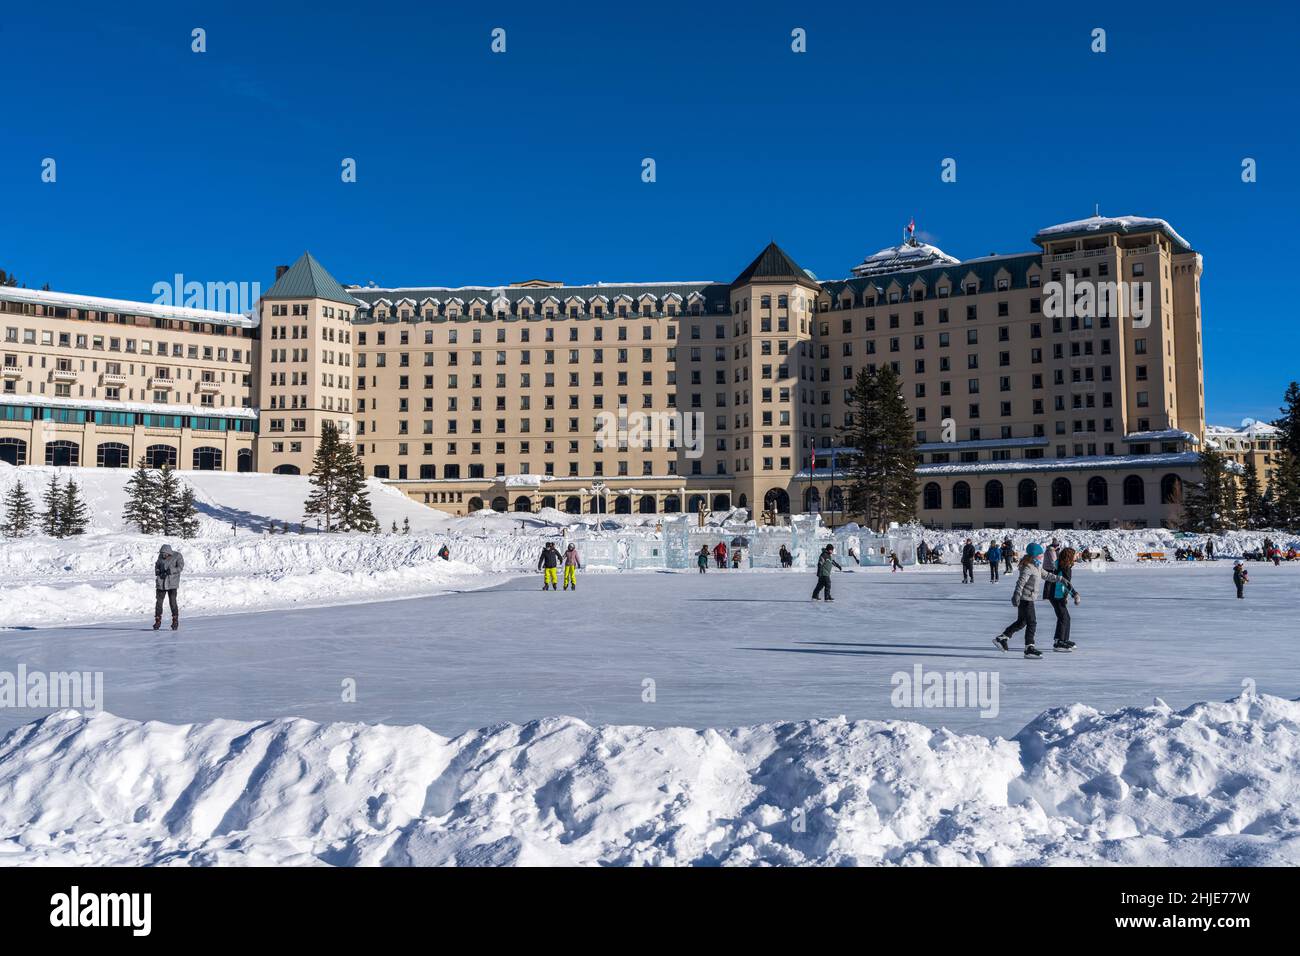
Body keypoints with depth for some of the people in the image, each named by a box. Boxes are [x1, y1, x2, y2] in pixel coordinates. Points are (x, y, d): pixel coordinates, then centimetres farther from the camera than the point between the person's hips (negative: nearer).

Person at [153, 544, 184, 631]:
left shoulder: (177, 556, -5)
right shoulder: (161, 556, 8)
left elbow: (180, 567, -10)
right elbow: (157, 566, 16)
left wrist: (170, 571, -23)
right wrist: (158, 572, -4)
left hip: (172, 583, -4)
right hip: (161, 582, 4)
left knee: (172, 601, -7)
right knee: (158, 601, 3)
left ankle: (175, 621, 3)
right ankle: (158, 621, 13)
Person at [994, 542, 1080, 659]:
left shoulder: (1037, 567, 14)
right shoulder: (1028, 568, -18)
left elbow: (1046, 575, 29)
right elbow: (1021, 582, -27)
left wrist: (1060, 579, 30)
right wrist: (1017, 595, -37)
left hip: (1028, 599, 11)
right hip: (1025, 598, -11)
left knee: (1021, 622, 18)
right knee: (1032, 622, -9)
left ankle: (1002, 638, 24)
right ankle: (1029, 648, -6)